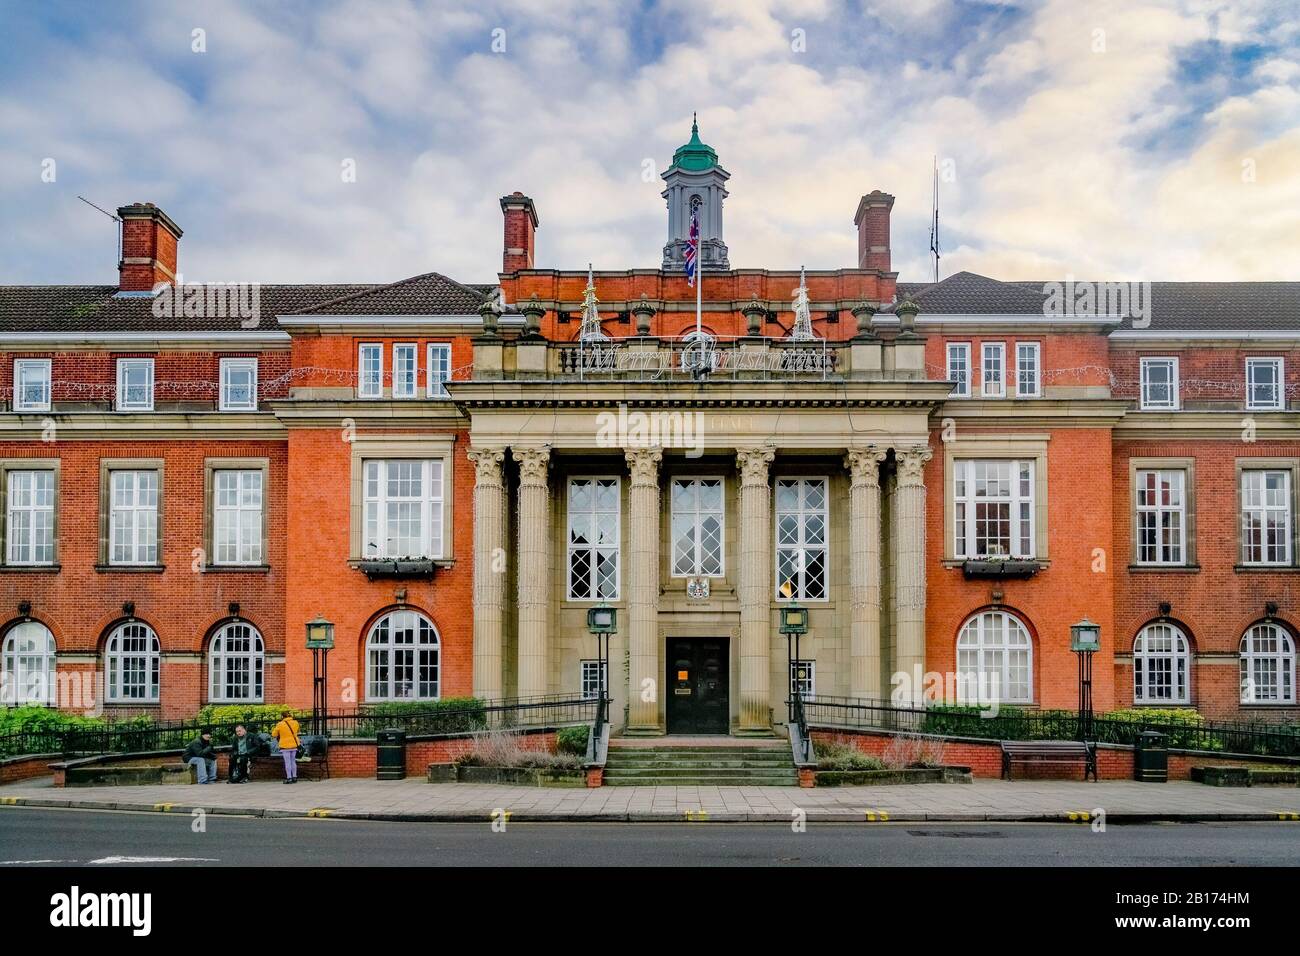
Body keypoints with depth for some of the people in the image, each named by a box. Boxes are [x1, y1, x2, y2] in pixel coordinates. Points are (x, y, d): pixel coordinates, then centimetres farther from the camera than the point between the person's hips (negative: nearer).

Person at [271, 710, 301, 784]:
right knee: (293, 761, 14)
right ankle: (294, 777, 16)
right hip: (294, 745, 5)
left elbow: (274, 735, -1)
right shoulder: (295, 723, 1)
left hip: (285, 746, -5)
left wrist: (273, 730, 19)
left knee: (287, 762, 0)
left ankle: (289, 778, -1)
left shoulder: (280, 725, -12)